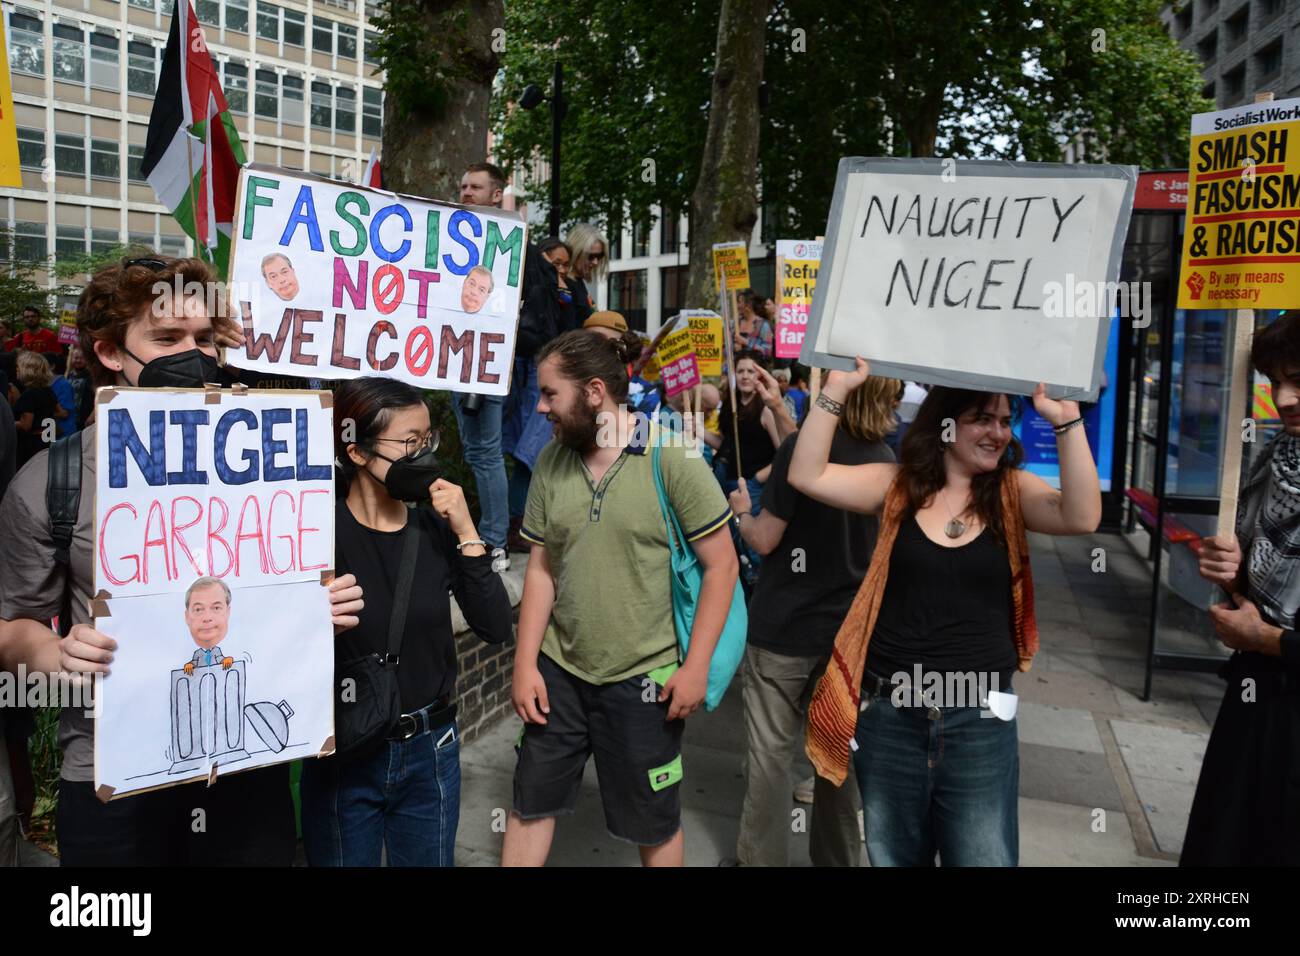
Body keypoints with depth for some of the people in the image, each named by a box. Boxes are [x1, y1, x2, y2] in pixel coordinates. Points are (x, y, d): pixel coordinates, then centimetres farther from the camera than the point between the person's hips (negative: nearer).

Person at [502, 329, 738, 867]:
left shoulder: (672, 458, -14)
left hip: (643, 678, -4)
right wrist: (524, 664, 2)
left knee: (652, 822, 13)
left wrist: (696, 665, -14)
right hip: (558, 670, 5)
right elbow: (541, 570, 6)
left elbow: (721, 566, -12)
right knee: (530, 803, 17)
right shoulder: (552, 461, 1)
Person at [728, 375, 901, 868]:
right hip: (849, 628, 5)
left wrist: (742, 512, 8)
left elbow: (765, 540, -13)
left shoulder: (802, 448, -17)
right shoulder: (885, 459, 0)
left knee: (770, 752, 8)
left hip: (785, 627, -5)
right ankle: (839, 857, 30)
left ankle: (761, 858, 19)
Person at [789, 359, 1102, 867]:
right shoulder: (898, 485, -1)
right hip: (889, 712, 1)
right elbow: (807, 476, -11)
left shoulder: (1013, 493, 0)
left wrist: (1067, 422, -27)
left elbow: (1082, 517, -18)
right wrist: (837, 389, -18)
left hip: (979, 716, 0)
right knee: (893, 856, 19)